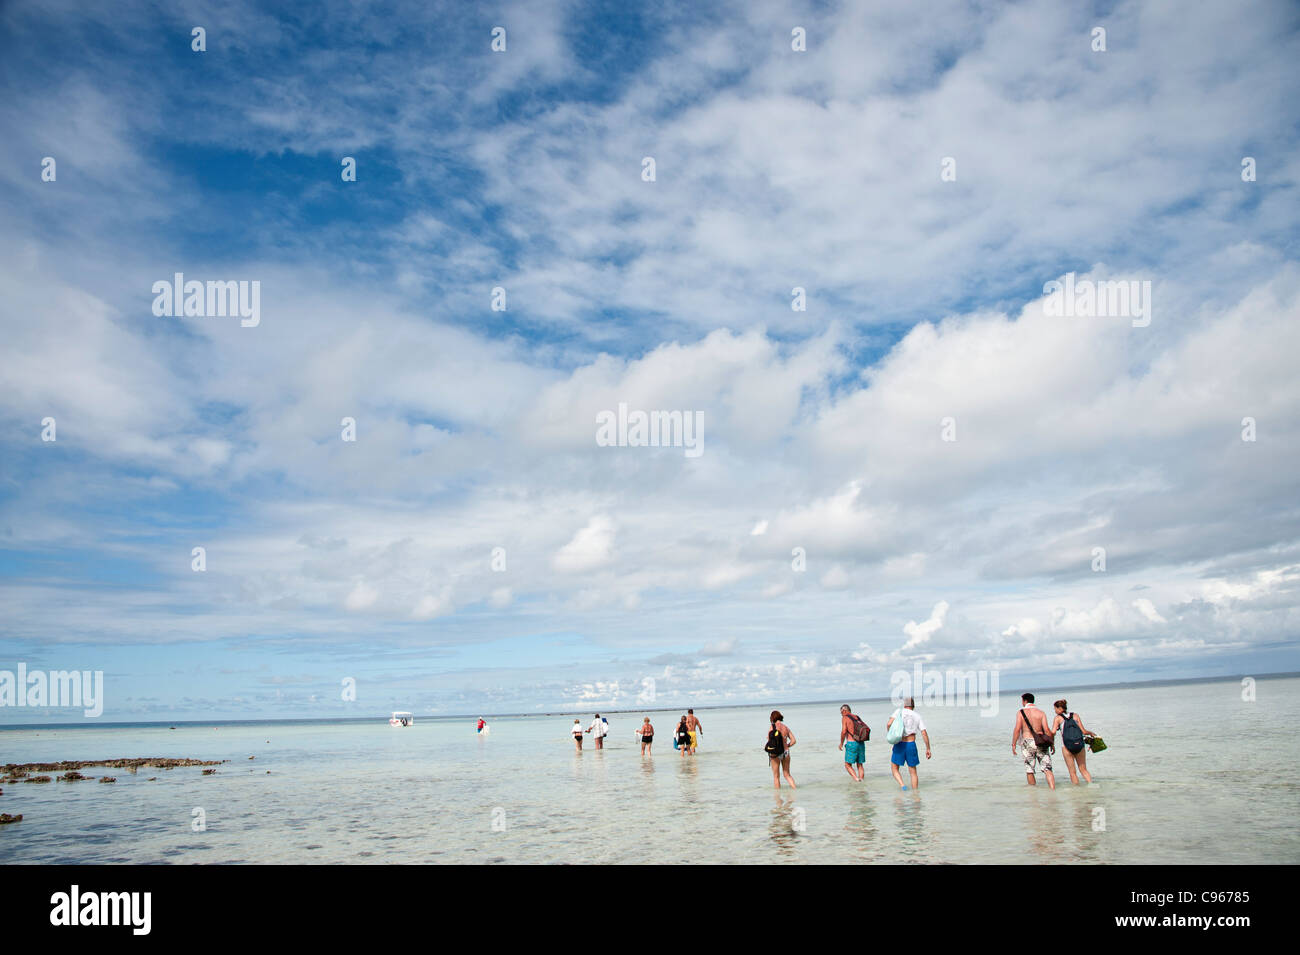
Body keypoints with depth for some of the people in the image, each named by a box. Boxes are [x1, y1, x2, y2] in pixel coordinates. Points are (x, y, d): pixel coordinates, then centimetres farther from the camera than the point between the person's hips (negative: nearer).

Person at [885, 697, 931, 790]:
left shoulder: (899, 711, 3)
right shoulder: (917, 716, 7)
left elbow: (889, 724, -11)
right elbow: (924, 733, -2)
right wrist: (928, 749, 3)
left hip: (899, 744, -1)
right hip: (911, 745, 2)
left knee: (894, 769, 11)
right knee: (913, 772, 14)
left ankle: (902, 785, -11)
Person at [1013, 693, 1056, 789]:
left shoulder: (1021, 712, 0)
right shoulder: (1040, 712, 4)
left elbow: (1017, 729, -8)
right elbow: (1047, 730, -3)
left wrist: (1013, 744, -3)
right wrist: (1052, 744, 7)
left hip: (1027, 742, -1)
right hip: (1041, 742, 2)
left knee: (1029, 771, 9)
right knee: (1047, 769, 1)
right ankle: (1053, 790, -10)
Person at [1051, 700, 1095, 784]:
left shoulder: (1058, 718, 3)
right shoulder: (1075, 715, 11)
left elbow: (1053, 732, -9)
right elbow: (1084, 731, 7)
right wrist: (1091, 733, 25)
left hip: (1067, 746, -3)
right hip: (1080, 745, 3)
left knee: (1073, 772, 8)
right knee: (1083, 770, 17)